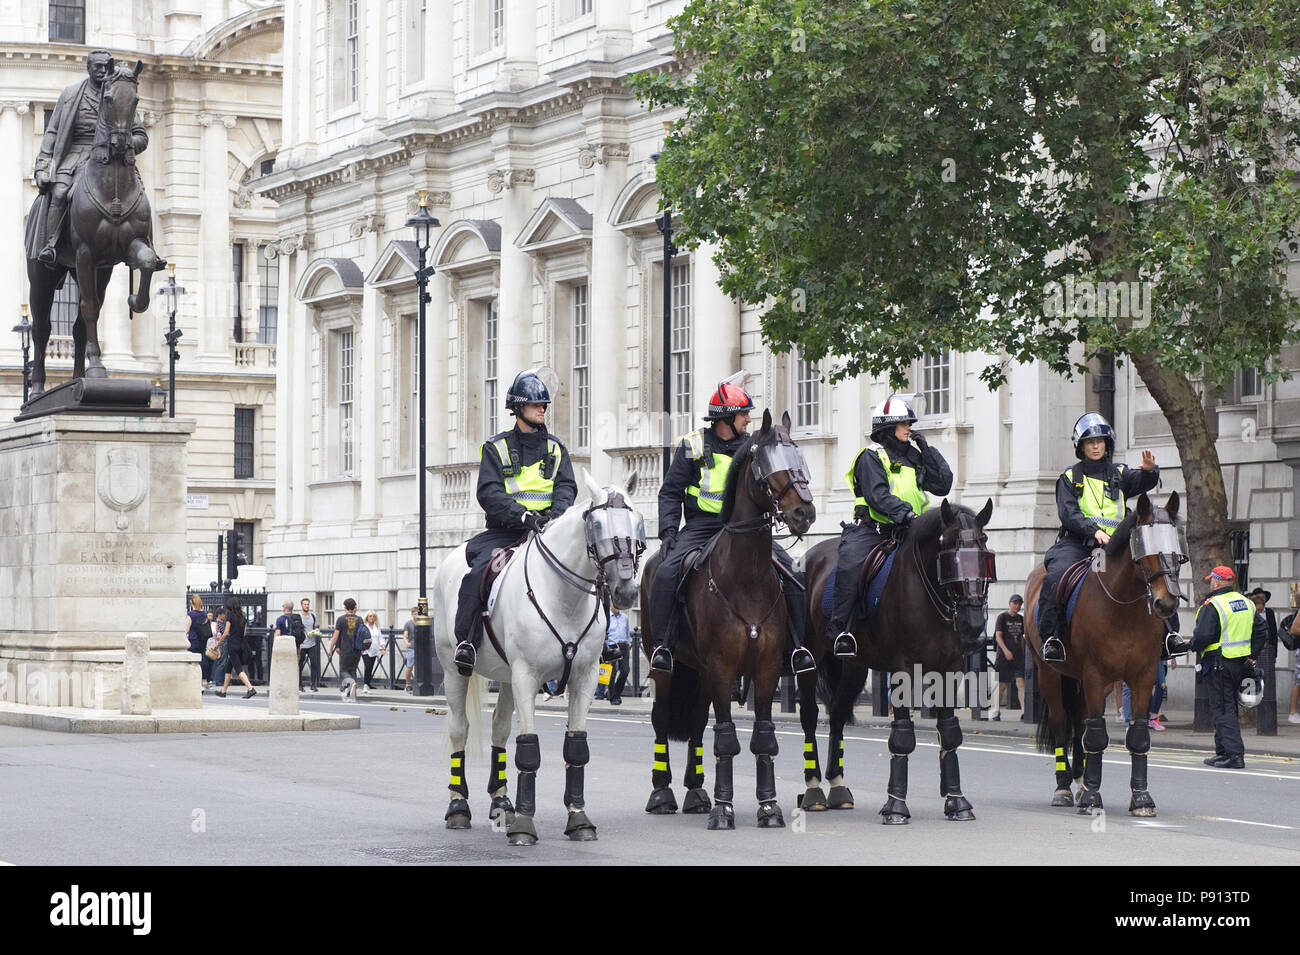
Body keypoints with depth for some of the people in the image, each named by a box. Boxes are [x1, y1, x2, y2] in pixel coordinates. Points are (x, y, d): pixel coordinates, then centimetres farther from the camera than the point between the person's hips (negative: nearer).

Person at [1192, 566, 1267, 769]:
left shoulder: (1212, 606, -14)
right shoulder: (1246, 603, 11)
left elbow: (1202, 637, -22)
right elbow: (1262, 632, 13)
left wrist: (1193, 645, -1)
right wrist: (1251, 655, 15)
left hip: (1219, 664, -8)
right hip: (1241, 664, 8)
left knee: (1222, 709, -5)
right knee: (1229, 707, 17)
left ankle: (1234, 754, -14)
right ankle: (1223, 752, 23)